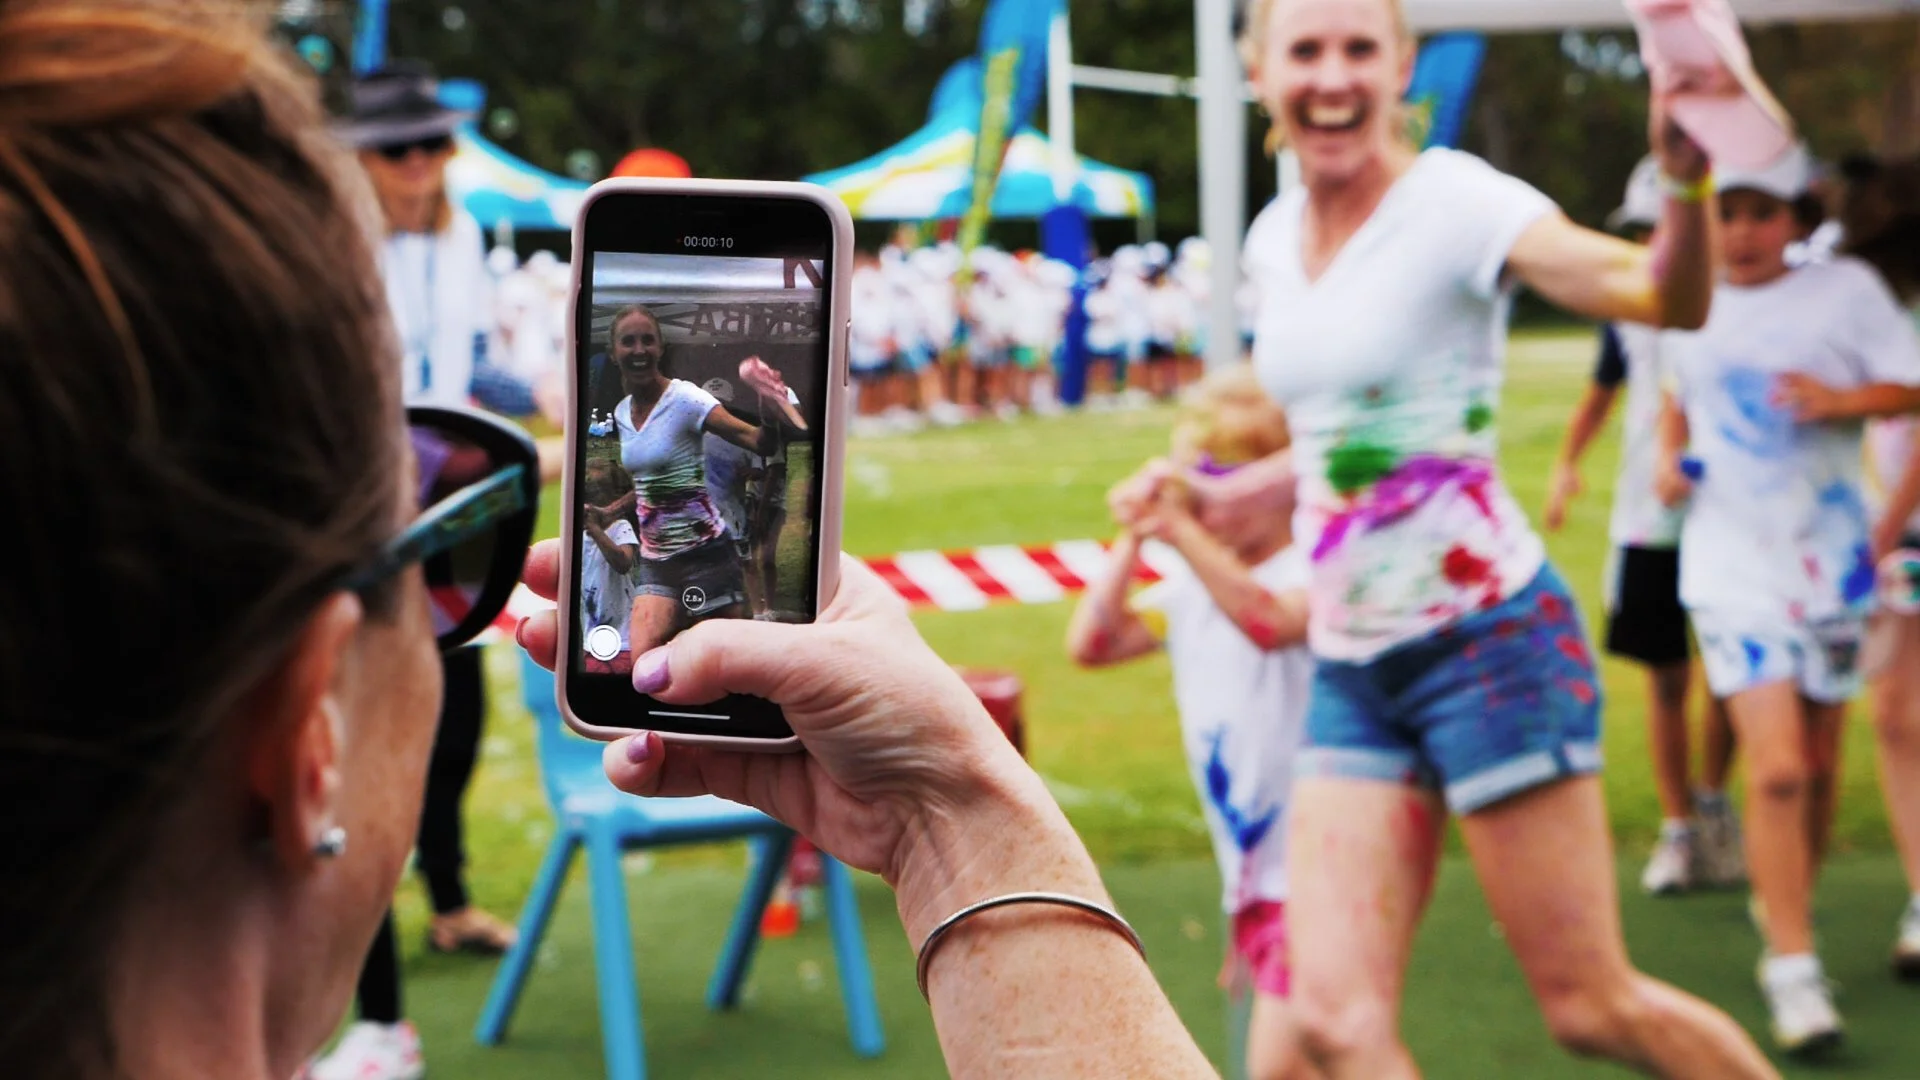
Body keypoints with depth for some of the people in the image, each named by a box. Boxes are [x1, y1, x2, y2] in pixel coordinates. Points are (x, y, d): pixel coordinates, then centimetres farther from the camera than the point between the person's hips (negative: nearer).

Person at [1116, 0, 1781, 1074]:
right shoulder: (1276, 239, 11)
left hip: (1489, 636, -6)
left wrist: (1689, 178, -46)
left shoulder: (1454, 202, -10)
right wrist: (1220, 500, 22)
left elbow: (1667, 298, -28)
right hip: (1350, 667, 6)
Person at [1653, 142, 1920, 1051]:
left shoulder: (1846, 289, 0)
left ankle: (1790, 915, 32)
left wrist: (1842, 400, -20)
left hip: (1830, 560, 0)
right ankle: (1793, 969, -7)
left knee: (1817, 764, 10)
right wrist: (1669, 458, 6)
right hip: (1733, 568, 0)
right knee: (1775, 770, -12)